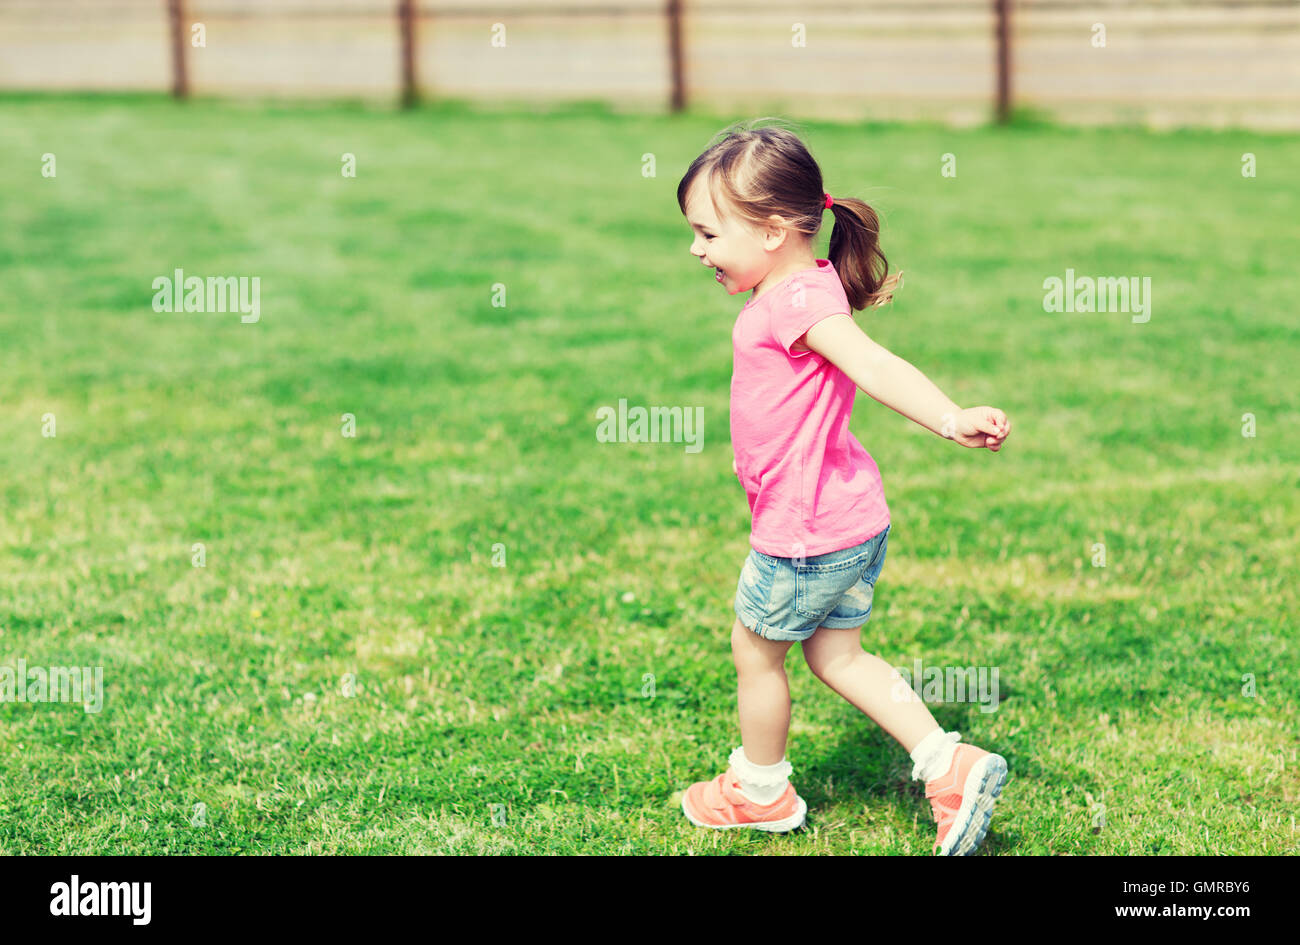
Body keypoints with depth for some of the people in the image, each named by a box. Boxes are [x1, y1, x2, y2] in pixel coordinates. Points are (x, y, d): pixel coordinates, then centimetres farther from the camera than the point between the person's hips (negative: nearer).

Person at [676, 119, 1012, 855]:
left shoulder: (799, 303, -24)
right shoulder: (815, 288, 6)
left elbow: (874, 366, -40)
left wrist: (952, 420, -52)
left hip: (806, 533, -10)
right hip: (855, 519, 10)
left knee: (756, 653, 12)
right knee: (838, 657, 18)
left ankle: (761, 790, 33)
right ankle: (952, 767, 11)